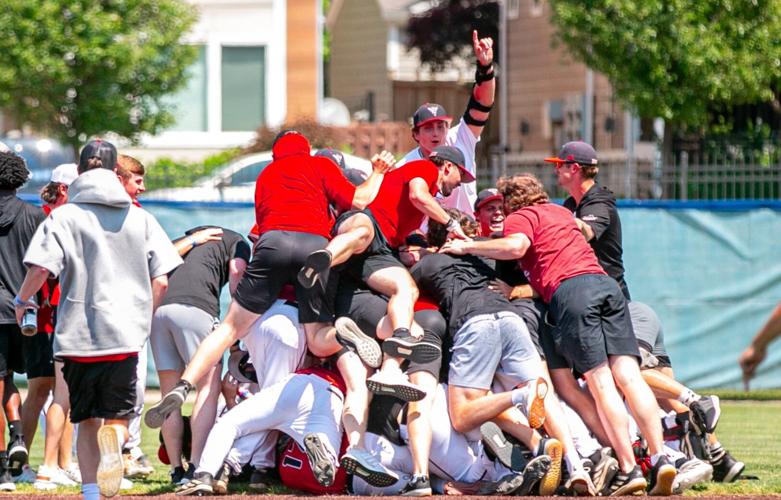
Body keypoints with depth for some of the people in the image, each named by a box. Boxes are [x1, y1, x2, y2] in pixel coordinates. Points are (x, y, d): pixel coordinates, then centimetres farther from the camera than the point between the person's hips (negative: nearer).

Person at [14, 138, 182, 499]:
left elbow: (39, 269, -11)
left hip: (78, 334, -1)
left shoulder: (64, 216, 0)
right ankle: (113, 437, -28)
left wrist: (22, 300, 8)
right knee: (118, 414, 7)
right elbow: (161, 281, 5)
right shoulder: (140, 218, 9)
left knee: (86, 420, 12)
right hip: (126, 334, 1)